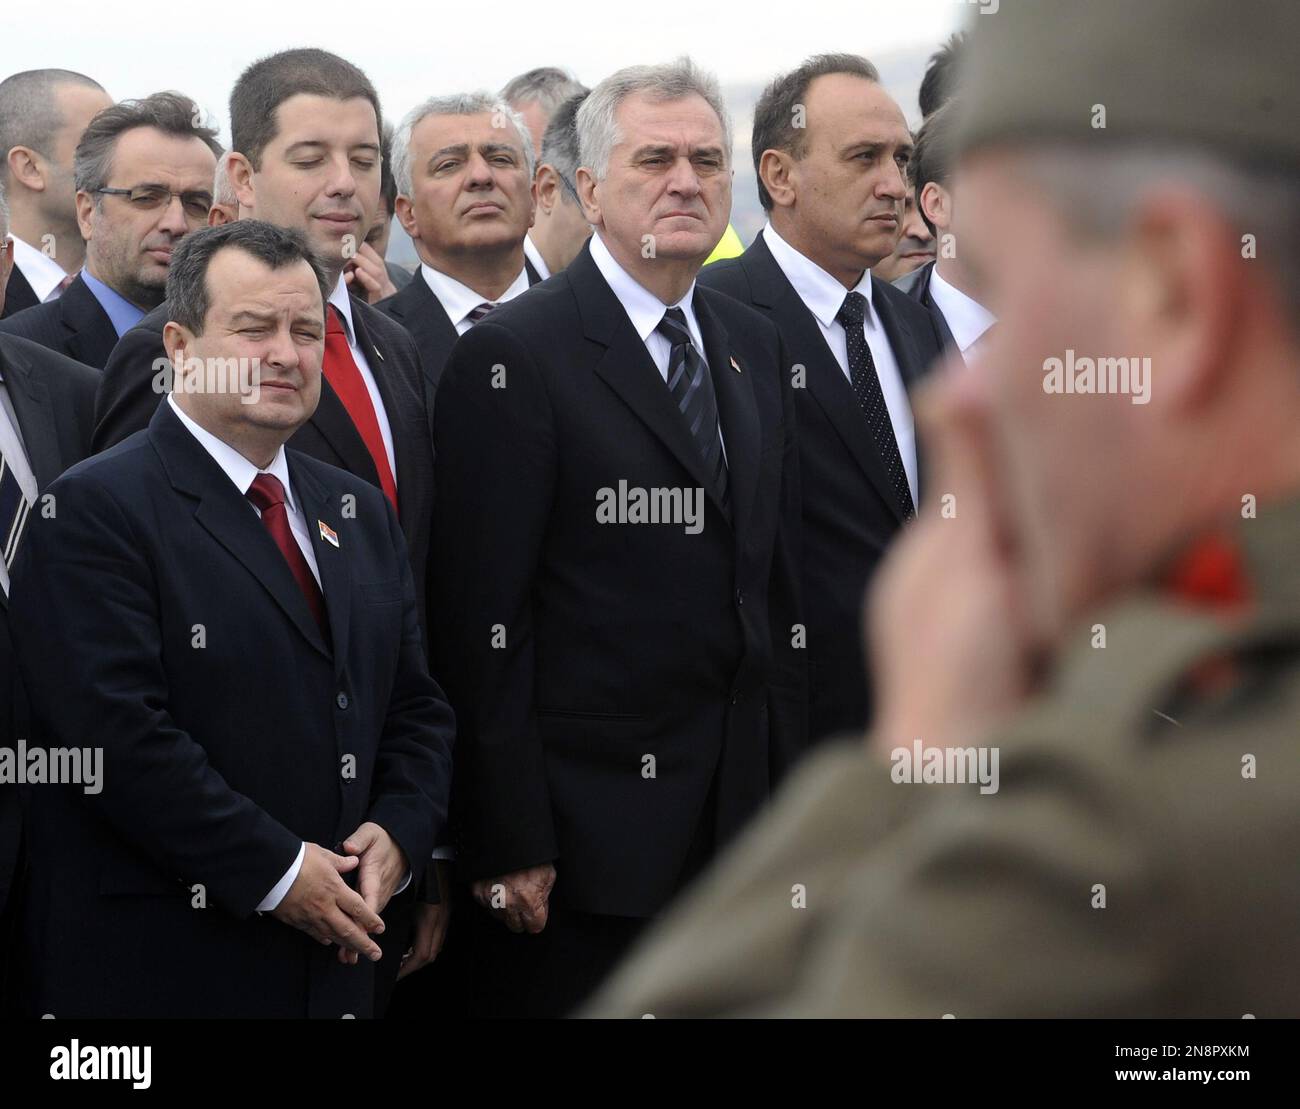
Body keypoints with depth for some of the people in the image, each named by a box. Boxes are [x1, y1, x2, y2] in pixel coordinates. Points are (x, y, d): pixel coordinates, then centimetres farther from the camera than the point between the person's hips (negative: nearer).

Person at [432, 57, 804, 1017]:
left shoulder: (754, 345, 13)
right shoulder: (515, 355, -9)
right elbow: (483, 620, -12)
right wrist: (509, 844, -15)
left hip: (739, 823, 6)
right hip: (585, 826, -6)